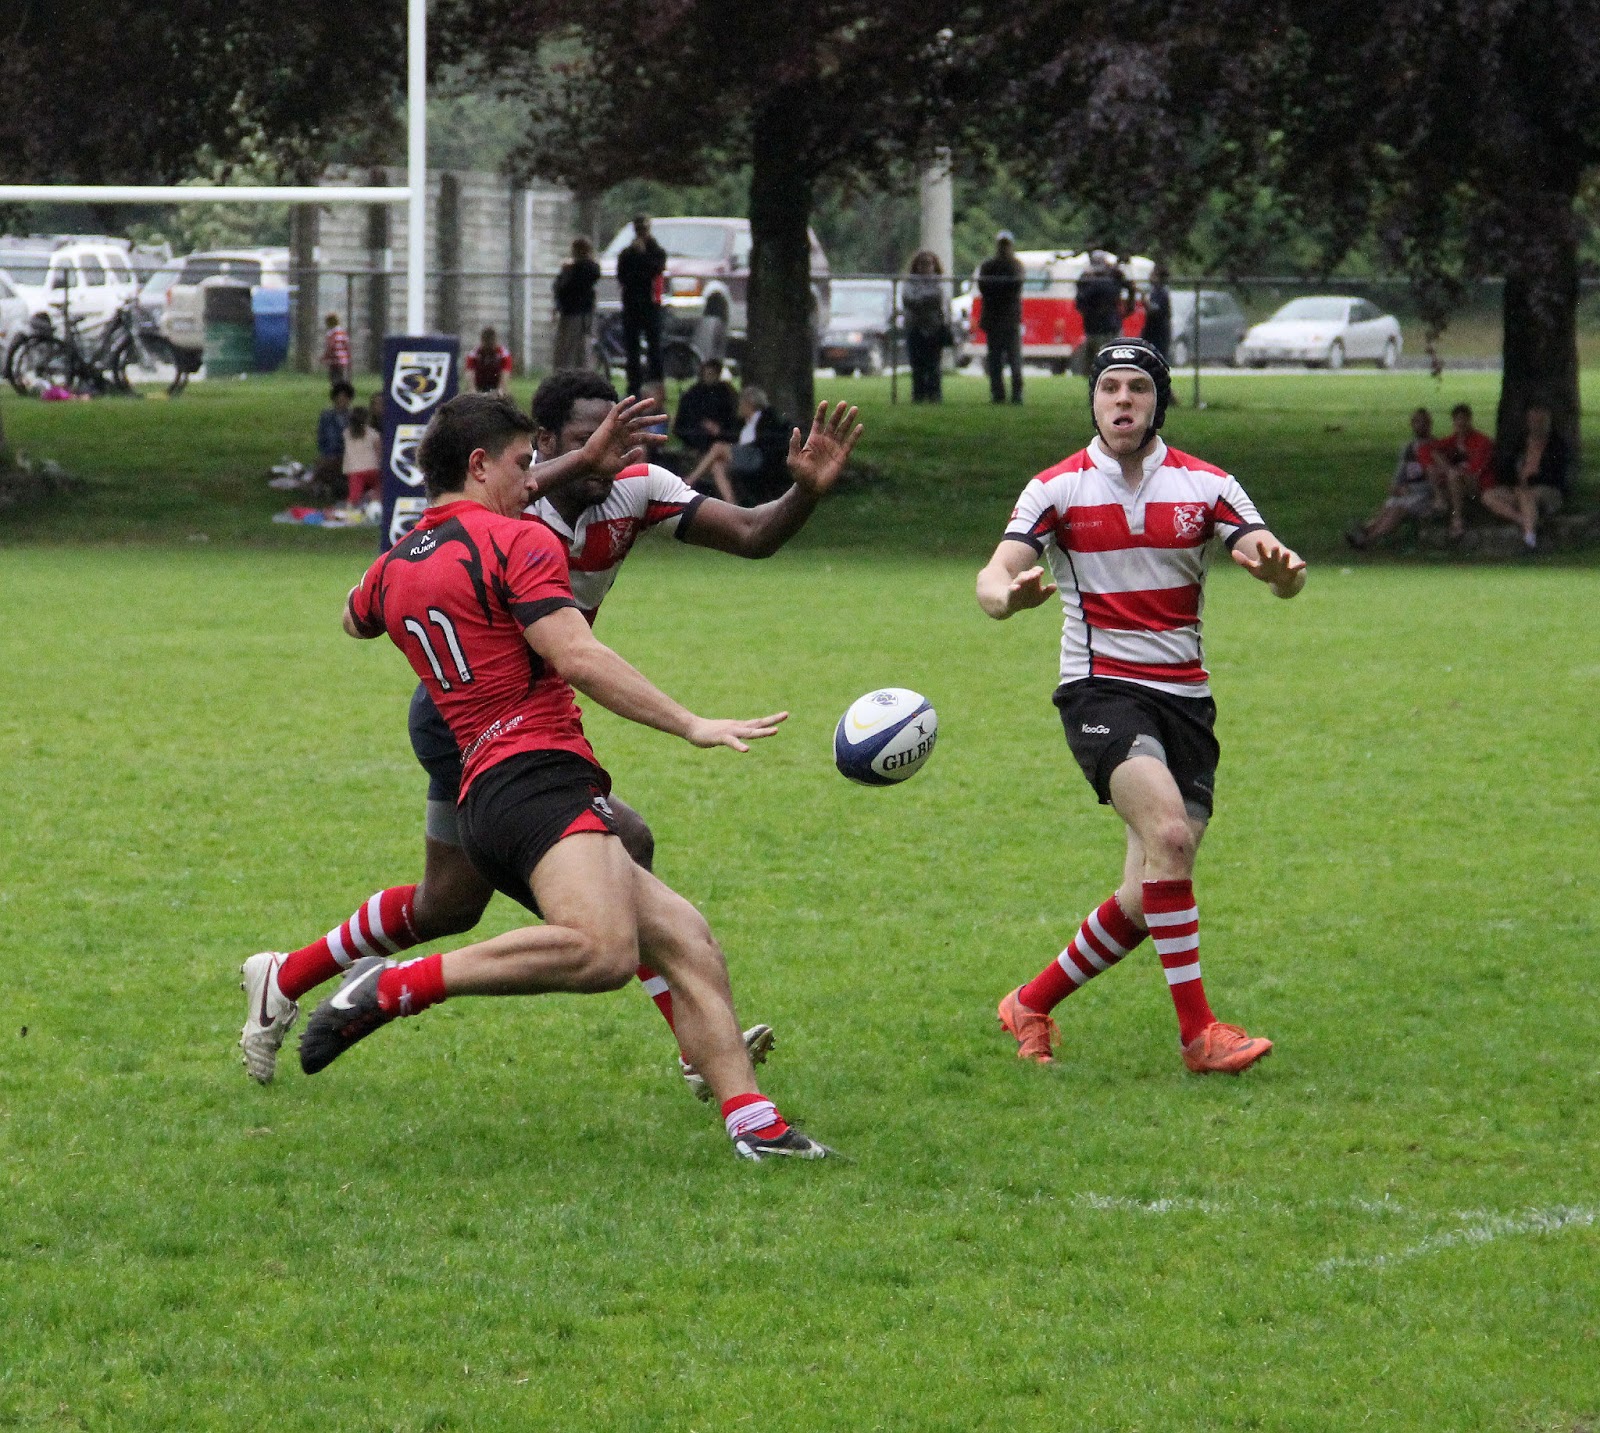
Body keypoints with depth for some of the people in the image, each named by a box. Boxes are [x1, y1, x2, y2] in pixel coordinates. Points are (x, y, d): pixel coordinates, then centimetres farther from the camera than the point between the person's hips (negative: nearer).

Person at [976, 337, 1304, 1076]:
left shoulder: (1205, 486, 5)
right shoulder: (1058, 488, -1)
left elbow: (1280, 573, -3)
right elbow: (992, 580, -11)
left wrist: (1281, 568, -29)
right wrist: (1009, 593, -36)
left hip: (1184, 696, 4)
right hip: (1100, 689, -4)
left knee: (1148, 898, 0)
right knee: (1168, 832, -28)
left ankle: (1032, 1005, 22)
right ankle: (1197, 1030, -27)